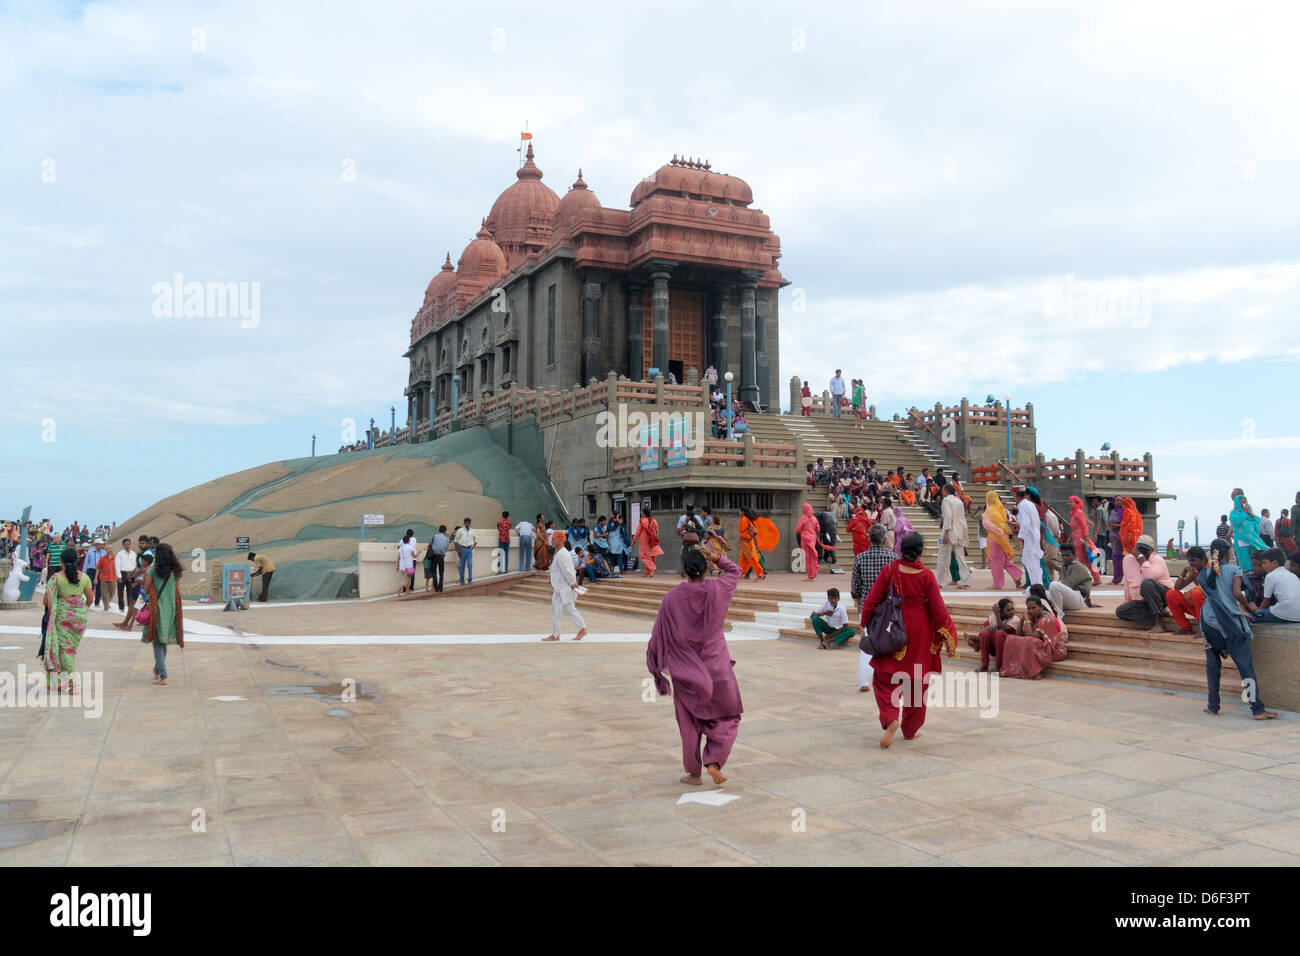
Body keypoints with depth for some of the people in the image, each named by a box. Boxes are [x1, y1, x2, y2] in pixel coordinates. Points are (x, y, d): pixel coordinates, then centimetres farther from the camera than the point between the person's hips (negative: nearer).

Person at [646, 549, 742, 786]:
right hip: (716, 665, 0)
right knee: (726, 717, 16)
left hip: (685, 668, 0)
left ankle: (694, 773, 22)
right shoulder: (717, 590, -11)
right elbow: (734, 571, 11)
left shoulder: (671, 598, -13)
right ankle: (714, 762, 0)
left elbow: (658, 634, -4)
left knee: (689, 721, 15)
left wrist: (652, 661, 9)